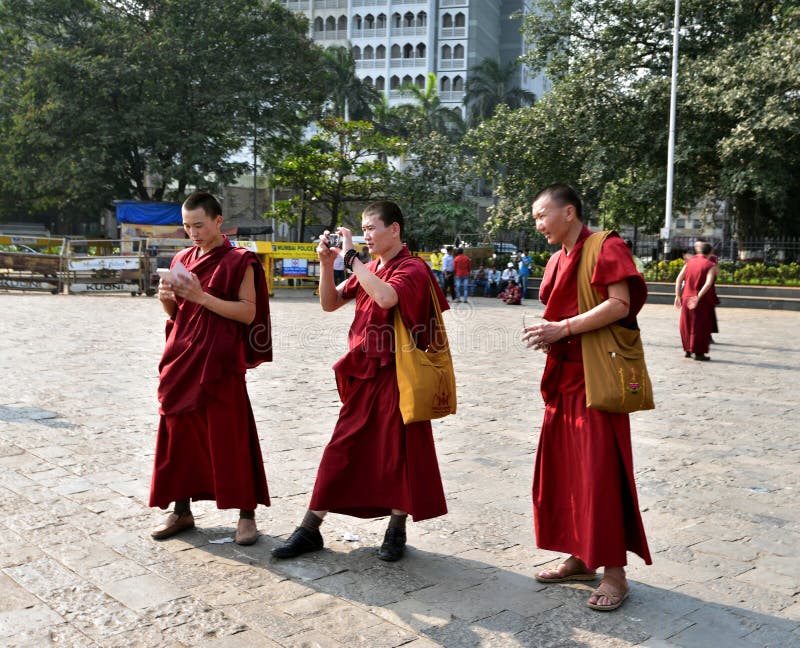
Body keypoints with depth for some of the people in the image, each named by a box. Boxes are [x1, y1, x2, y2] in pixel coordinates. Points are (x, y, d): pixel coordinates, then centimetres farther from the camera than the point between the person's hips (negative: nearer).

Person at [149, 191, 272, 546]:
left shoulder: (239, 261, -5)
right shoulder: (182, 260, 12)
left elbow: (248, 311, -13)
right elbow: (174, 314, 18)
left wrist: (202, 297, -20)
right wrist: (166, 297, -4)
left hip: (219, 361, -6)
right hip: (181, 357, 6)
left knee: (229, 436, -2)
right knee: (178, 434, 9)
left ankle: (246, 513, 10)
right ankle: (181, 511, 22)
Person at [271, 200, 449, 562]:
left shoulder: (413, 269, -10)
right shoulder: (368, 270, 14)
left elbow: (385, 297, -30)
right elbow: (329, 303, 11)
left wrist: (350, 256, -21)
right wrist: (327, 264, -3)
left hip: (395, 376, -7)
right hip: (362, 374, 7)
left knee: (398, 452, 3)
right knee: (341, 450, 8)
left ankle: (396, 531, 19)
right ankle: (310, 529, 14)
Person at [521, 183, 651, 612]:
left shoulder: (605, 248, -8)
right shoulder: (557, 260, 16)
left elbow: (620, 305, -18)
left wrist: (562, 329, -21)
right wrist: (547, 333, 1)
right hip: (562, 375, 9)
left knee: (600, 473, -7)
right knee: (561, 468, 10)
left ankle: (614, 572, 3)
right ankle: (580, 558, 22)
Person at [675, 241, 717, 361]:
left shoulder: (689, 262, 7)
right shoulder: (711, 266, -7)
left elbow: (679, 279, 1)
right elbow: (708, 283, -21)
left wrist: (678, 296, 1)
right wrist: (698, 297, -23)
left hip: (686, 298, 4)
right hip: (703, 301, -4)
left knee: (686, 325, 16)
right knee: (701, 326, 4)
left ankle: (687, 350, 24)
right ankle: (698, 352, 5)